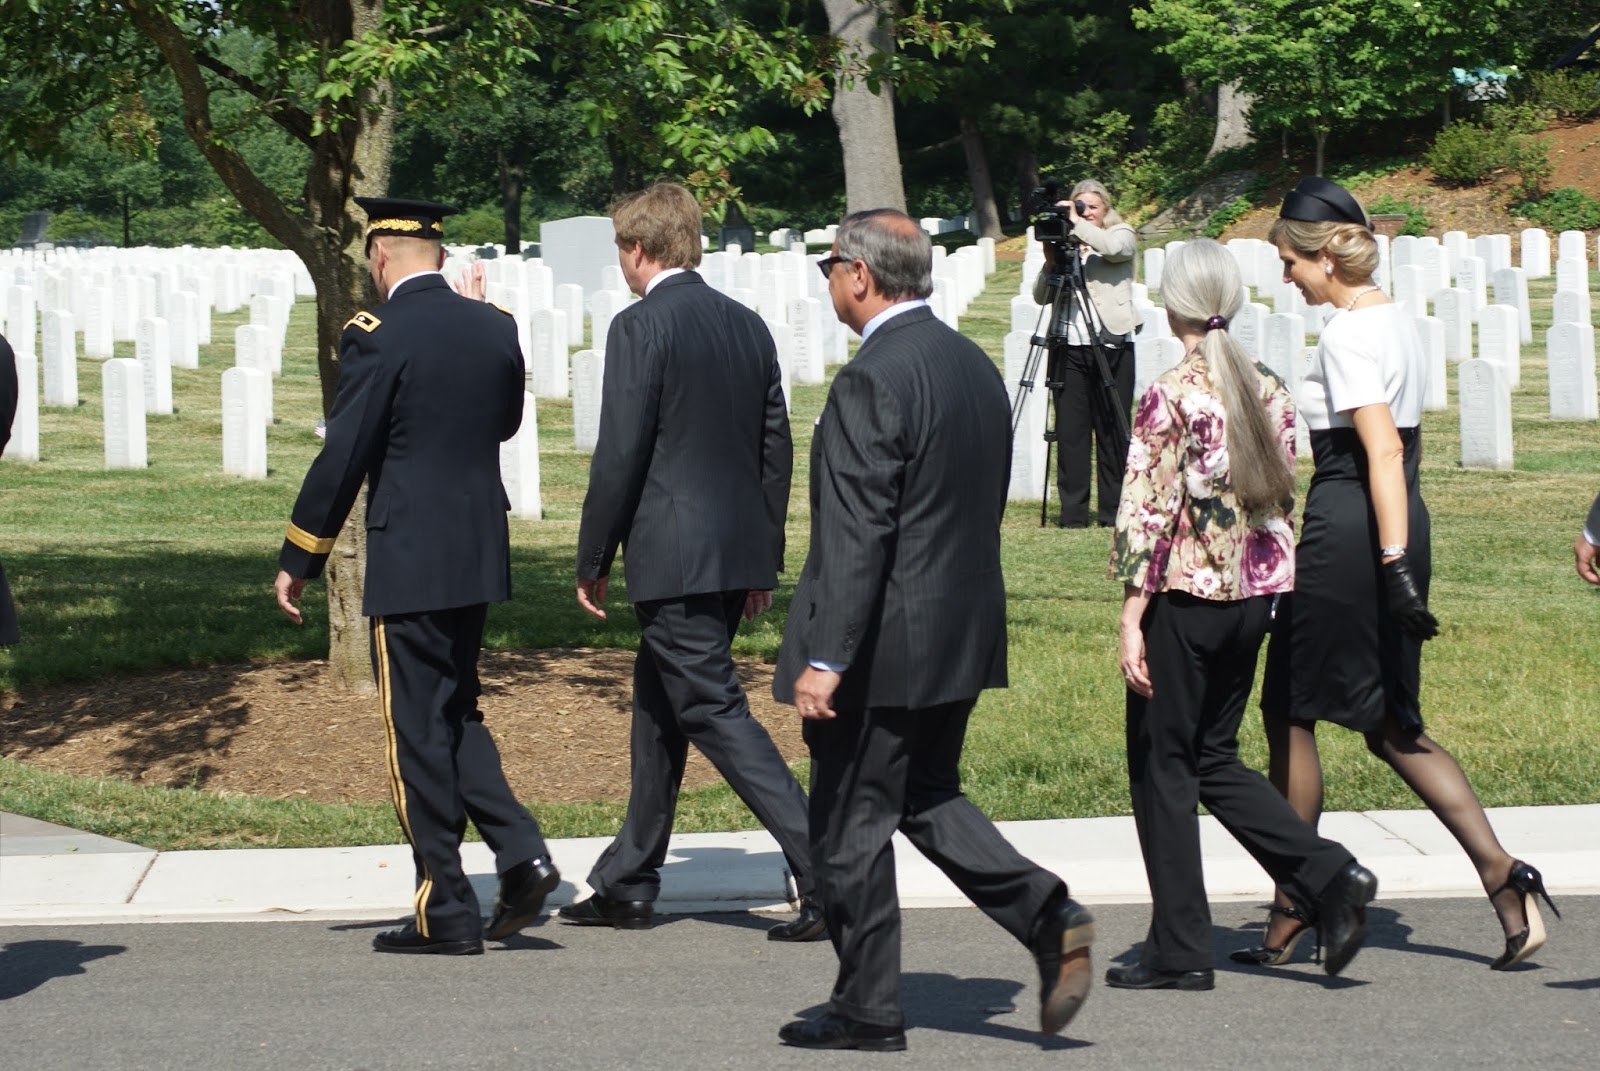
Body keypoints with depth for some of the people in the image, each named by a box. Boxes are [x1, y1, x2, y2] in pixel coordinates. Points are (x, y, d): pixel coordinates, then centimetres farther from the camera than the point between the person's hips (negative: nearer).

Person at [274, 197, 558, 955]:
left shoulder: (377, 338, -13)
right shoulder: (496, 329, 4)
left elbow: (341, 458, -11)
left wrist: (298, 561, -3)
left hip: (408, 564, -6)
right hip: (481, 555, 6)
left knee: (418, 730, 2)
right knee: (455, 714, 19)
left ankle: (446, 912, 5)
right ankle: (520, 851, 2)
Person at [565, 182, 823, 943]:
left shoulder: (641, 328, -13)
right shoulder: (747, 325, 11)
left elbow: (620, 454, -15)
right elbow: (776, 447, 13)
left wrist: (591, 560, -5)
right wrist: (765, 556, 20)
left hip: (674, 560, -9)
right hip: (738, 551, 9)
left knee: (718, 714, -7)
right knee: (659, 709, 18)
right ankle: (628, 883, 27)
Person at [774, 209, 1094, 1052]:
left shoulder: (872, 381, -19)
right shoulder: (976, 367, 10)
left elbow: (857, 534, -23)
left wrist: (825, 658, -22)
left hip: (884, 646, -9)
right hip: (963, 634, 9)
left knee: (850, 824, 3)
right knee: (927, 797, 20)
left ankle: (867, 1007, 11)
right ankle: (1047, 914, 3)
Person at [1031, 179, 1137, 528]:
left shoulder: (1122, 235, 7)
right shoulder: (1063, 243, 12)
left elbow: (1115, 248, -19)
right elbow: (1040, 297, 8)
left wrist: (1079, 224, -13)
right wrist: (1051, 261, -7)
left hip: (1111, 345, -2)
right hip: (1068, 347, 2)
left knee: (1112, 433, 1)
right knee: (1070, 433, 1)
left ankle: (1113, 512, 6)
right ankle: (1072, 513, 5)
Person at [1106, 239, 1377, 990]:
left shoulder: (1169, 398, -13)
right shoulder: (1270, 391, 6)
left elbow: (1147, 512, -16)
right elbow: (1284, 497, 11)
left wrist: (1131, 617, -14)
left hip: (1186, 596, -6)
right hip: (1256, 592, 7)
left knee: (1161, 765, 5)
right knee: (1215, 758, 18)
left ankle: (1180, 950, 7)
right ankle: (1330, 876, 1)